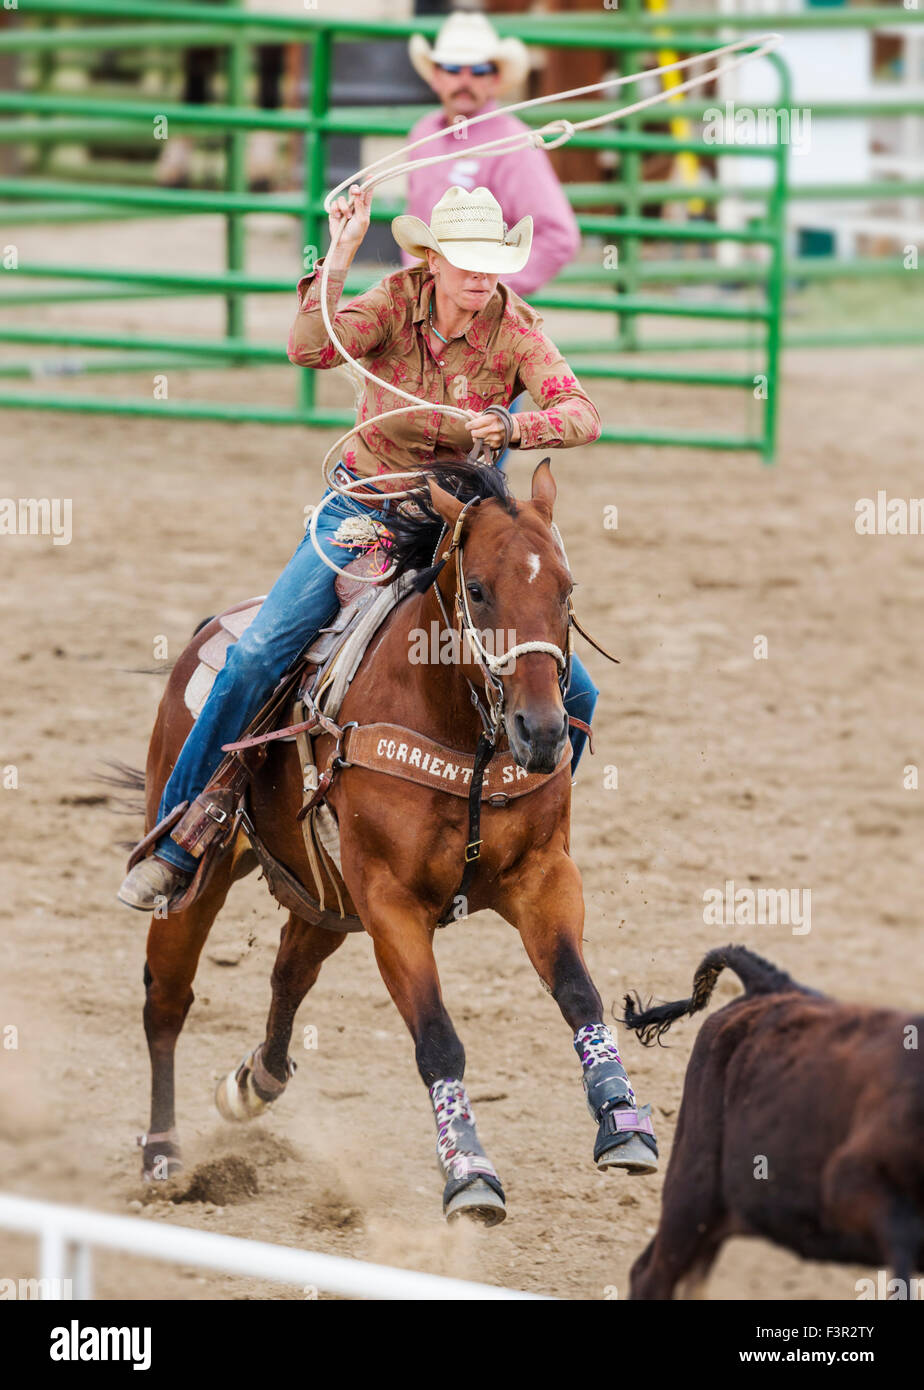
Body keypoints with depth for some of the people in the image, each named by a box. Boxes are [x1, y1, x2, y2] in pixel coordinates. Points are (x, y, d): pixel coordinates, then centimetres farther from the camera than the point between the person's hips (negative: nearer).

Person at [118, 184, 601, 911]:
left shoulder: (514, 326, -12)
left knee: (574, 695, -7)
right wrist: (341, 255, -37)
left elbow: (582, 414, -26)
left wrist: (514, 428, -44)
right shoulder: (397, 302, -12)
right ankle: (176, 845, -8)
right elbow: (312, 347, -30)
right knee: (258, 656, -19)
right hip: (364, 510, -1)